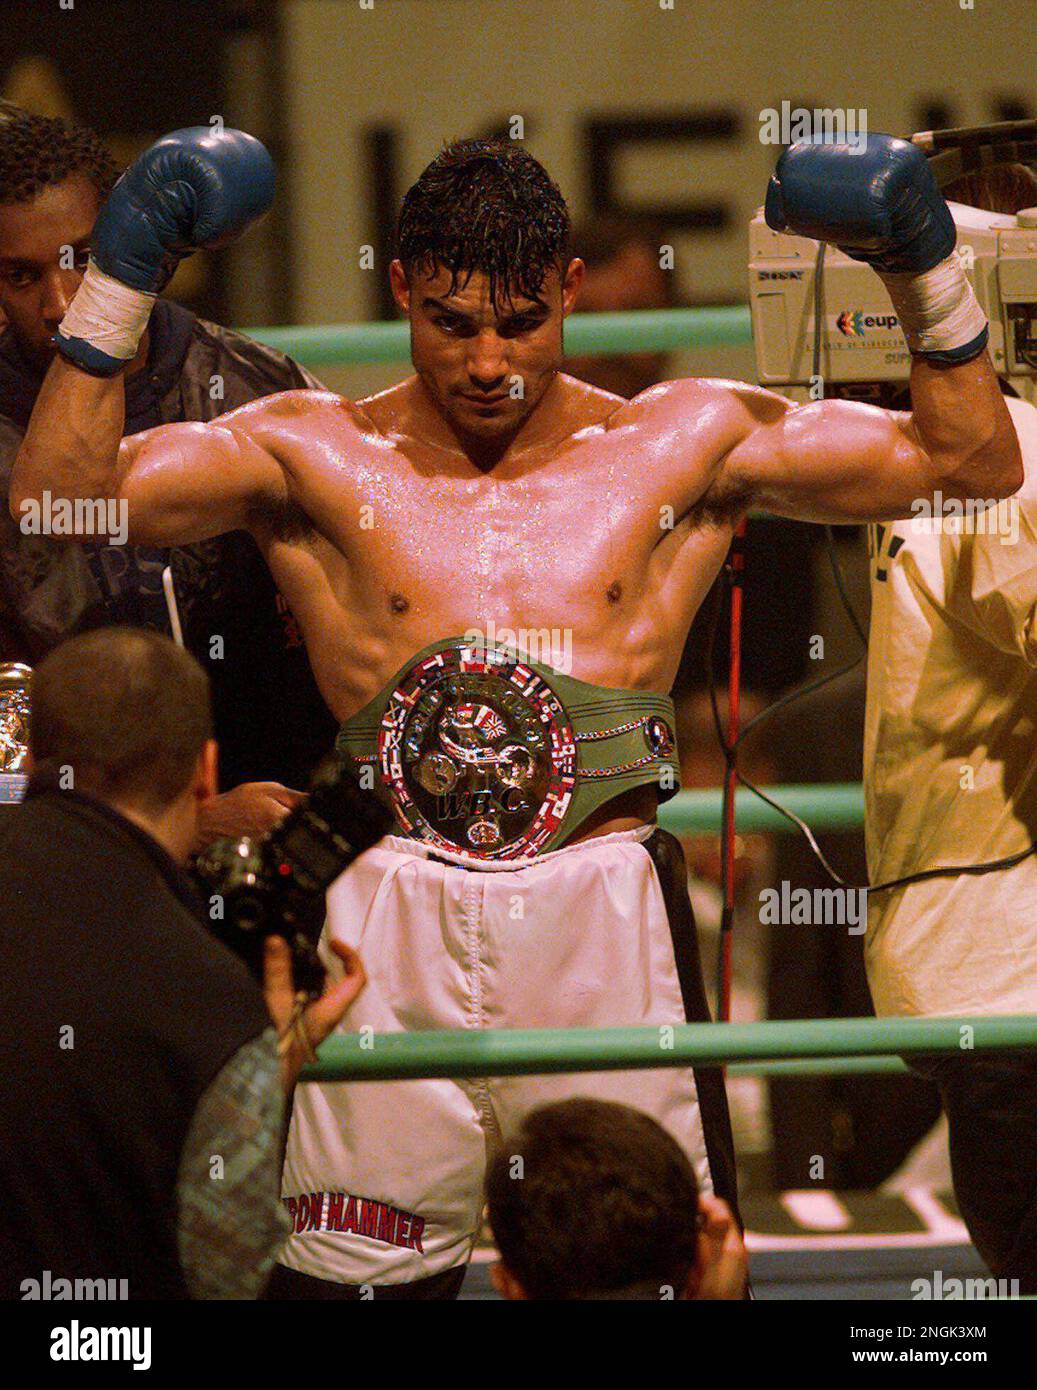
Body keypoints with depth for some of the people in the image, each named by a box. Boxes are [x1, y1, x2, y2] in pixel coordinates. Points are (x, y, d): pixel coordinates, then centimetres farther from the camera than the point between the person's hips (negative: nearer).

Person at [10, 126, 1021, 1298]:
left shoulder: (679, 445, 15)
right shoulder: (318, 455, 13)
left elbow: (974, 464, 14)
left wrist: (924, 270, 2)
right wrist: (122, 277, -4)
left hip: (609, 919, 0)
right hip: (396, 929, 0)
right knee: (347, 1285, -4)